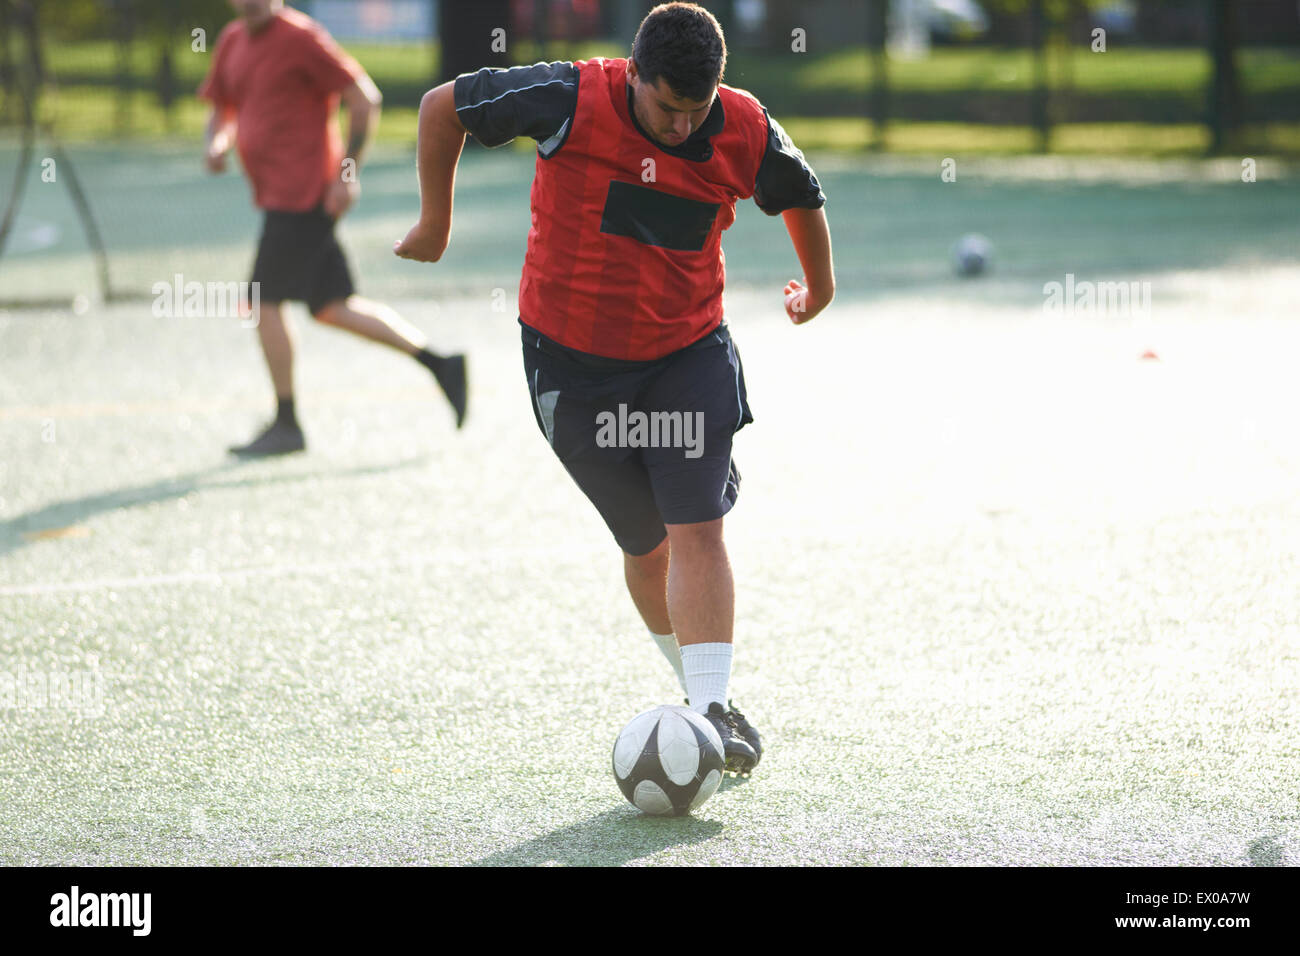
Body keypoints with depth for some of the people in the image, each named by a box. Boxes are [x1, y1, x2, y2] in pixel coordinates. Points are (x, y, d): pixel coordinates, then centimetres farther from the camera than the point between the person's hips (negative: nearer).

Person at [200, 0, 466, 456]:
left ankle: (285, 426, 3)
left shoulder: (301, 37, -11)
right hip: (276, 193, 8)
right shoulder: (232, 41, 14)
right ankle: (439, 364, 14)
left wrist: (347, 173, -15)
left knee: (266, 302, -7)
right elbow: (222, 109, 25)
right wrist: (216, 142, 1)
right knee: (331, 308, 8)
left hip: (303, 192, -8)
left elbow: (364, 98, -12)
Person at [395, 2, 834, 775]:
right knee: (647, 547, 6)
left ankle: (713, 708, -16)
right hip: (574, 362, -1)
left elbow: (803, 196, 13)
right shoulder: (572, 101, -19)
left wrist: (820, 288, 28)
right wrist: (435, 224, 2)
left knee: (697, 531, -13)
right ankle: (701, 686, 25)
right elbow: (442, 106, -7)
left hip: (689, 356, 1)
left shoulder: (746, 132, -10)